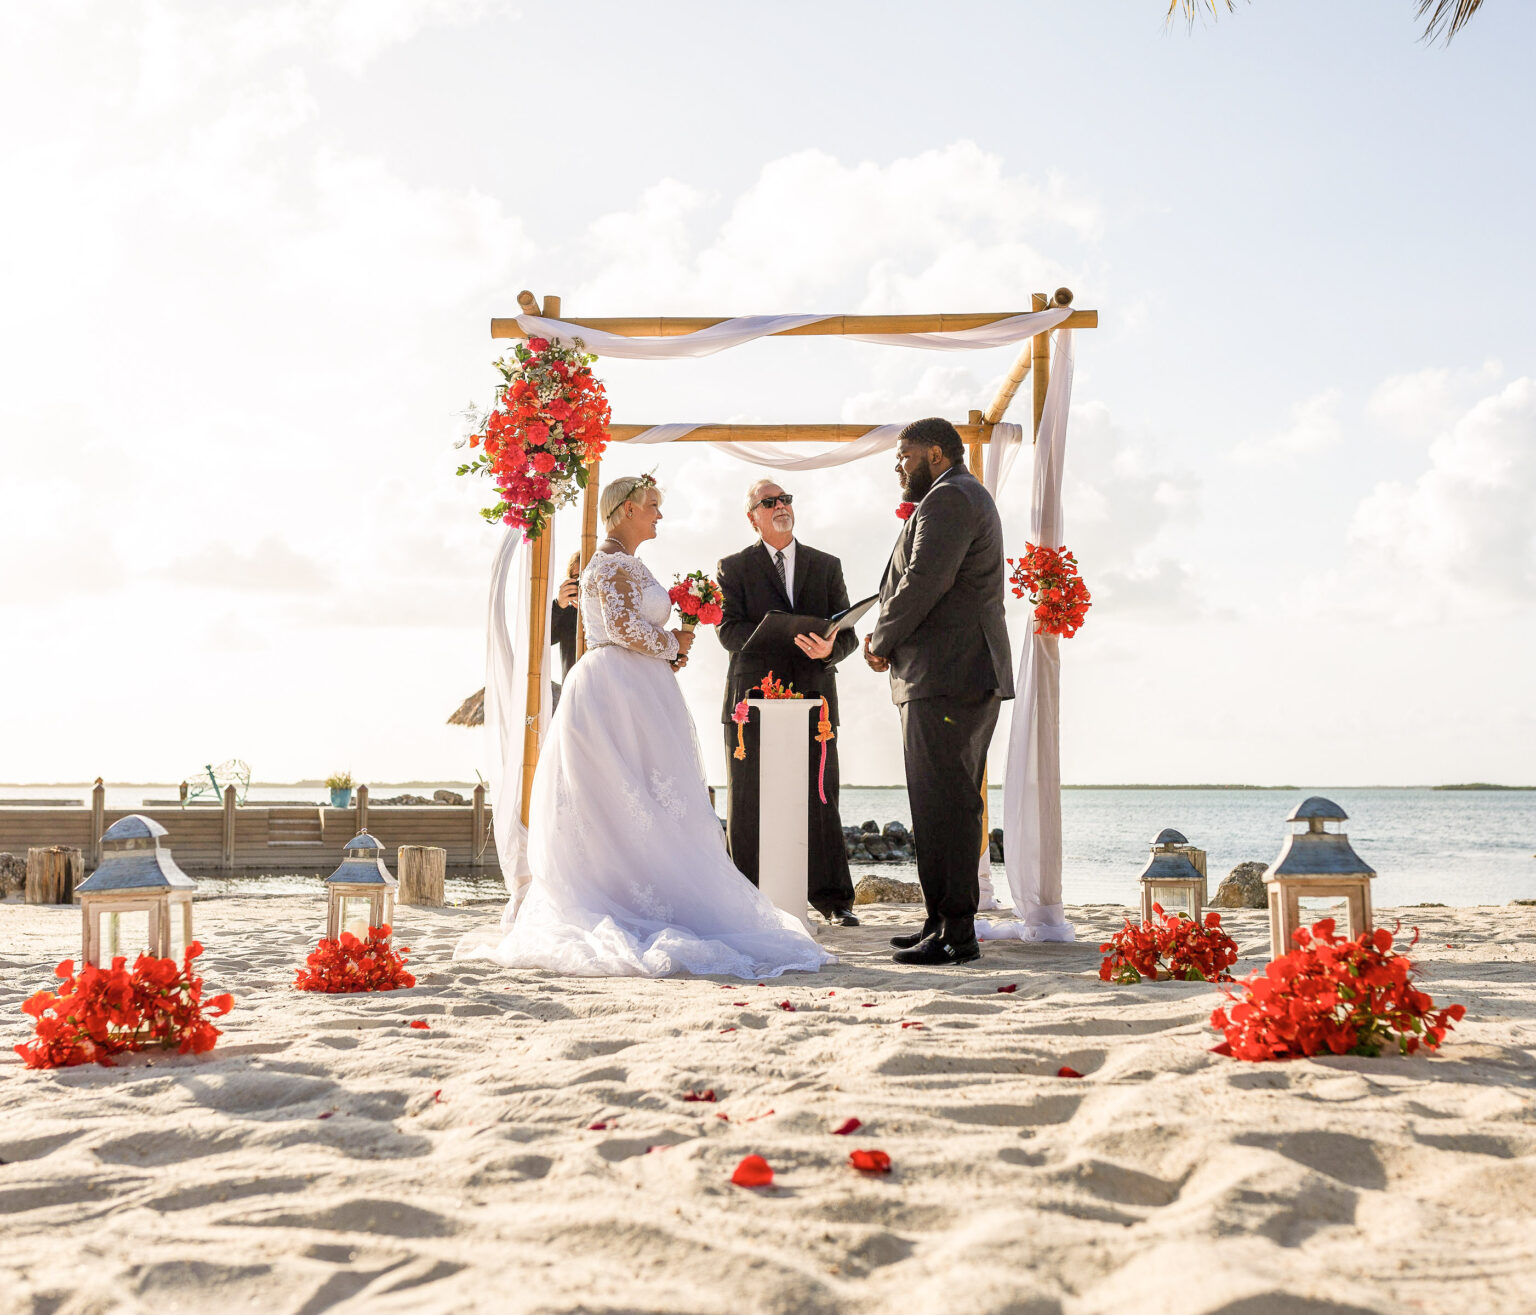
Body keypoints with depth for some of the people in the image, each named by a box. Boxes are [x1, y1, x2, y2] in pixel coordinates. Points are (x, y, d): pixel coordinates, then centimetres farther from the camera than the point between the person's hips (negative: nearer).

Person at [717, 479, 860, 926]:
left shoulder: (827, 566, 15)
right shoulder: (733, 568, 7)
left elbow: (847, 633, 8)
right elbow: (729, 633, -6)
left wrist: (830, 648, -17)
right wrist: (790, 633, -19)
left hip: (812, 696, 1)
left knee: (820, 800, 0)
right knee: (748, 804, 1)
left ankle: (832, 897, 7)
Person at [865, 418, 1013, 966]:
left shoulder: (949, 498, -9)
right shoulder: (966, 497, 25)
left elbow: (925, 580, -19)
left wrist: (882, 641, -6)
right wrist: (889, 638, 7)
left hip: (948, 677, -11)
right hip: (967, 677, 11)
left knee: (946, 806, -10)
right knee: (944, 806, 12)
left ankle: (957, 934, -8)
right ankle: (942, 922, 17)